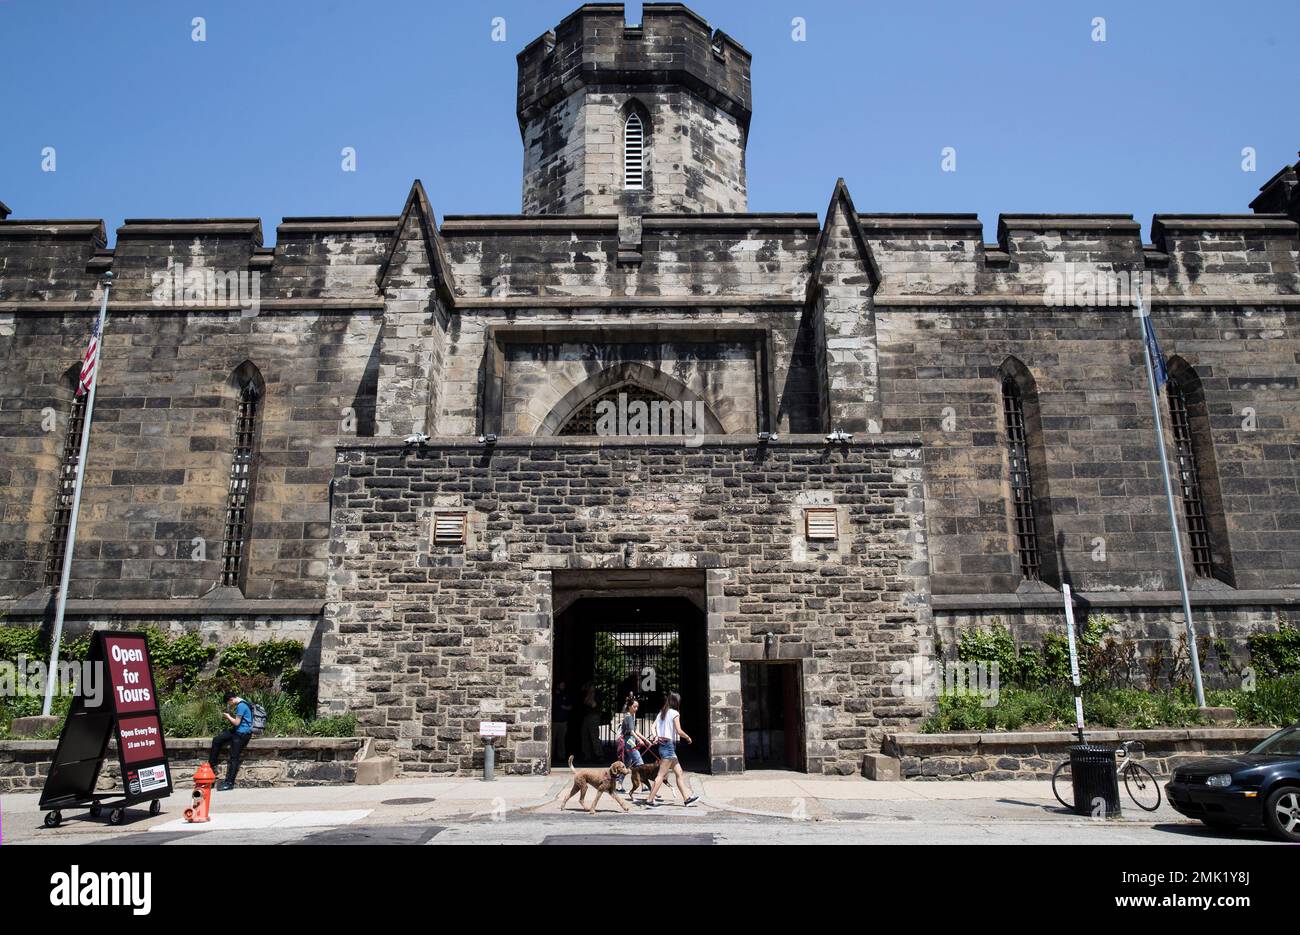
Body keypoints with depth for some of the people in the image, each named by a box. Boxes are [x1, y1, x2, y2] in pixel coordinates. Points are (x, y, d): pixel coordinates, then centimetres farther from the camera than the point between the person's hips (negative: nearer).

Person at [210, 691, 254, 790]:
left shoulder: (241, 706, -19)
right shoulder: (241, 704, 14)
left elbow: (236, 722, -18)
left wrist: (228, 716, -3)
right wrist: (229, 716, 10)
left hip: (242, 734, -10)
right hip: (237, 731, 10)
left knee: (234, 758, -8)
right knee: (216, 740, 6)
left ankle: (229, 783, -4)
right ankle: (212, 765, 15)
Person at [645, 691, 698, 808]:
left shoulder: (661, 712, 13)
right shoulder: (674, 713, -10)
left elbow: (653, 727, 6)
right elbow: (679, 731, -15)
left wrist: (656, 736, -1)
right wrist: (688, 737, 0)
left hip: (662, 744, 9)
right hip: (669, 745, -9)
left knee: (679, 772, 12)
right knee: (661, 775, -7)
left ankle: (687, 798, 14)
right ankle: (650, 800, -8)